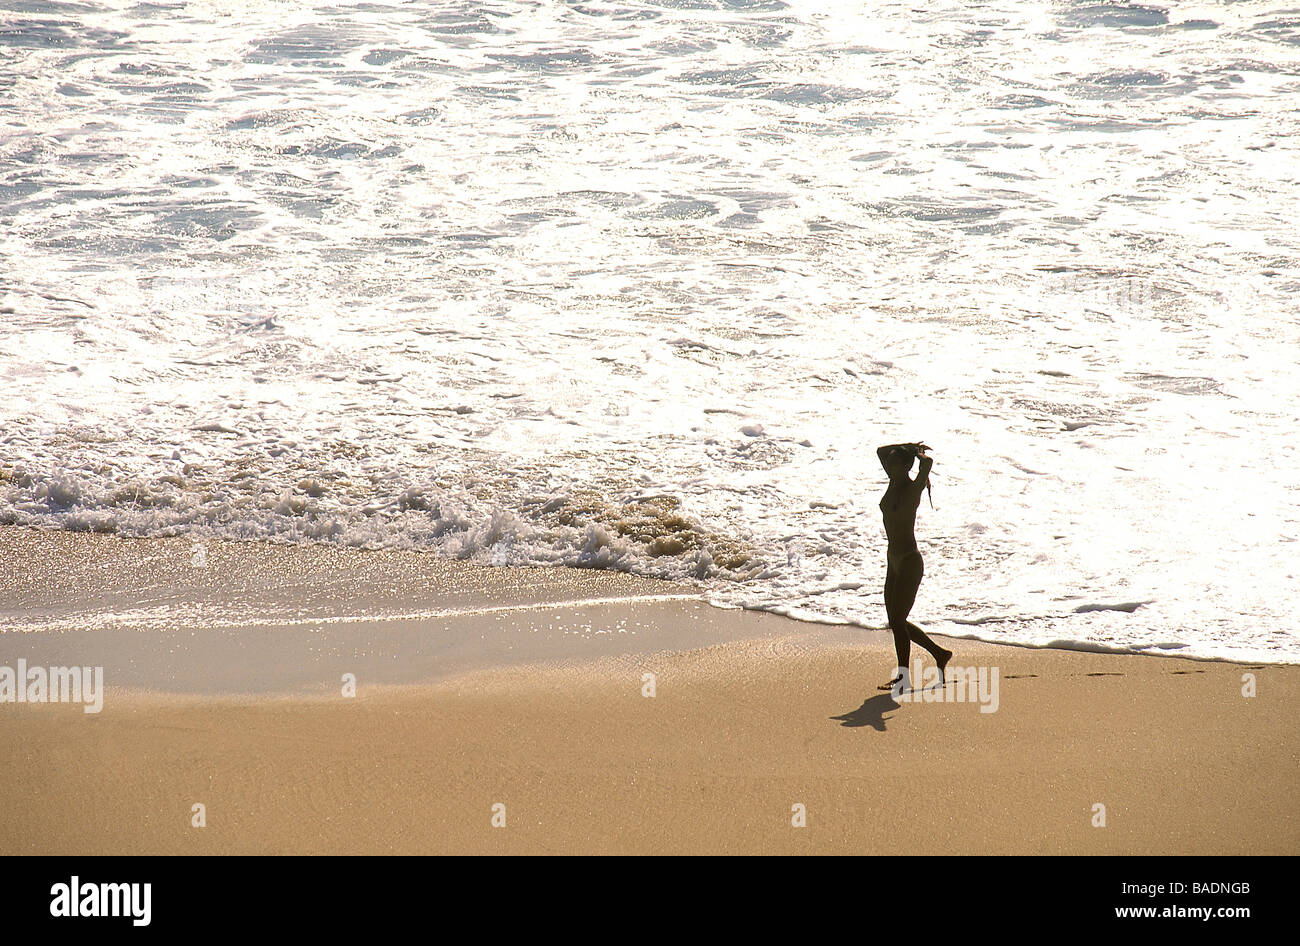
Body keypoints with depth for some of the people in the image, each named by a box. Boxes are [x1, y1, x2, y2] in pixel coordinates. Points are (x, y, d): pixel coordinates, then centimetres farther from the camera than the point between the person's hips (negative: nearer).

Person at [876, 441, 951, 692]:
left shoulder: (913, 488, -16)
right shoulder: (894, 483, 7)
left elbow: (928, 463, -34)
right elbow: (881, 451, 21)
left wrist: (919, 455, -12)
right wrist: (908, 446, 14)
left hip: (910, 563, -9)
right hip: (895, 561, 9)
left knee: (897, 620, -5)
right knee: (896, 621, 13)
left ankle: (903, 676, 5)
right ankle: (940, 654, 27)